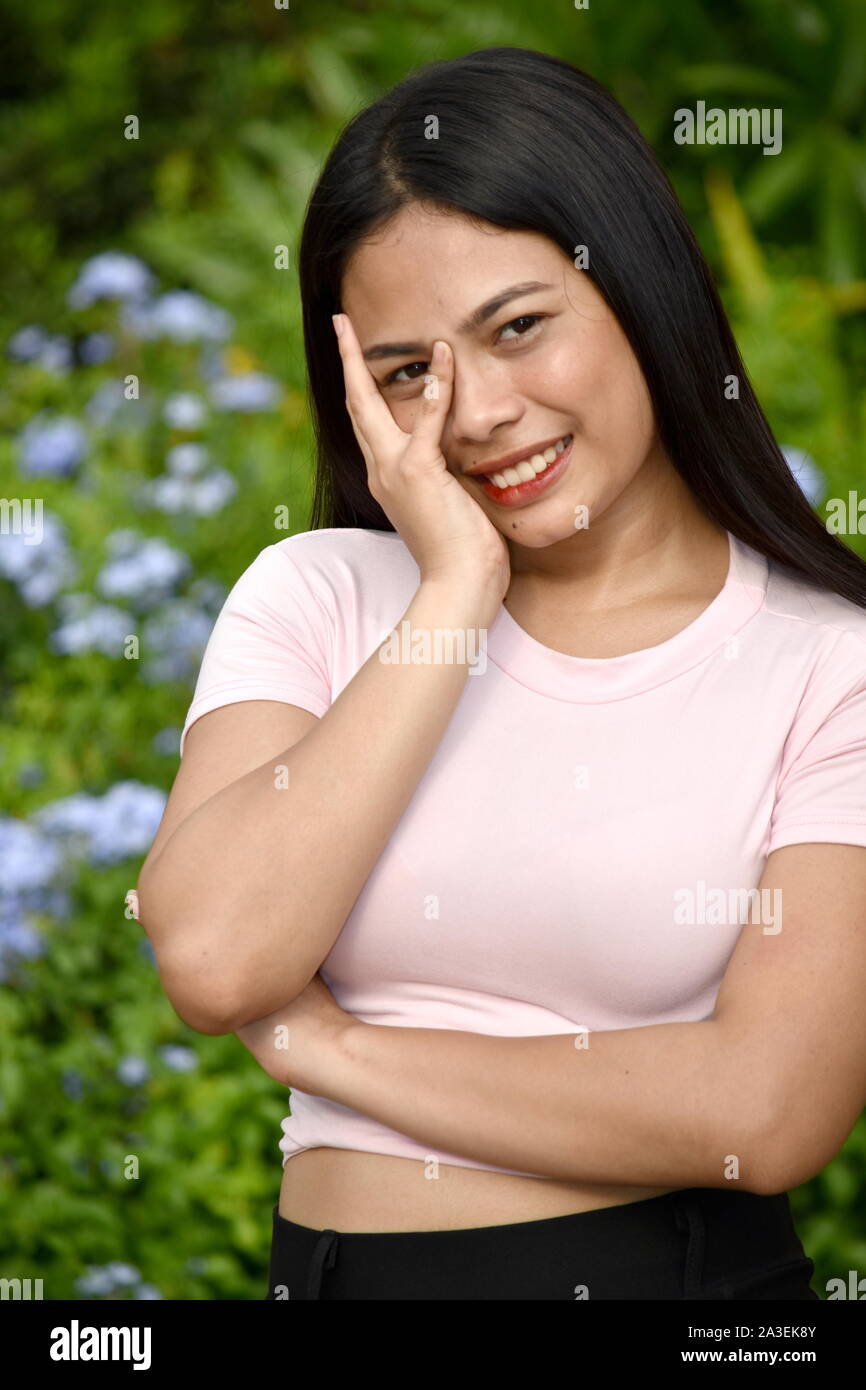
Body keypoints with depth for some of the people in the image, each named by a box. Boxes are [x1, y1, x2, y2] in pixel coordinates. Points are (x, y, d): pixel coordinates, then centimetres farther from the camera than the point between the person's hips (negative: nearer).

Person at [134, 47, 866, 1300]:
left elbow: (765, 1113, -19)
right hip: (338, 1262, 2)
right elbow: (211, 961, -16)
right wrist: (459, 587, -14)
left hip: (684, 1265, -2)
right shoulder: (314, 596, 0)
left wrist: (320, 1043, -12)